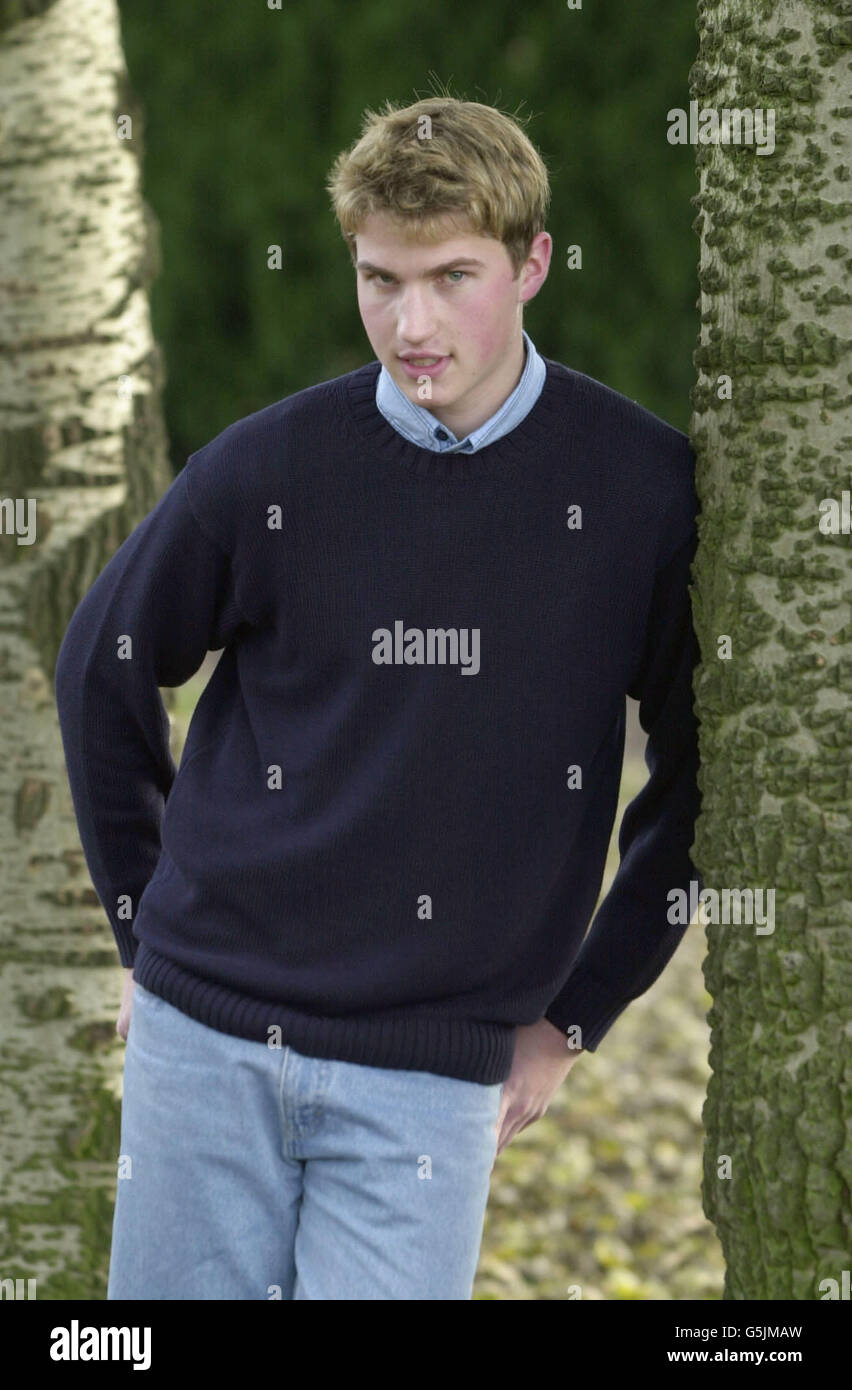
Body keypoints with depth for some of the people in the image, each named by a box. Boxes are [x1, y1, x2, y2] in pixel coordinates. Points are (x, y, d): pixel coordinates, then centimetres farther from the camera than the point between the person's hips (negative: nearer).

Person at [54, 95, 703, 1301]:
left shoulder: (644, 489, -4)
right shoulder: (270, 467, -4)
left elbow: (695, 776, 7)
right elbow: (103, 669, 12)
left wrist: (575, 1015, 6)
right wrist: (150, 927, 10)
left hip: (434, 1068, -1)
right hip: (207, 1037, 1)